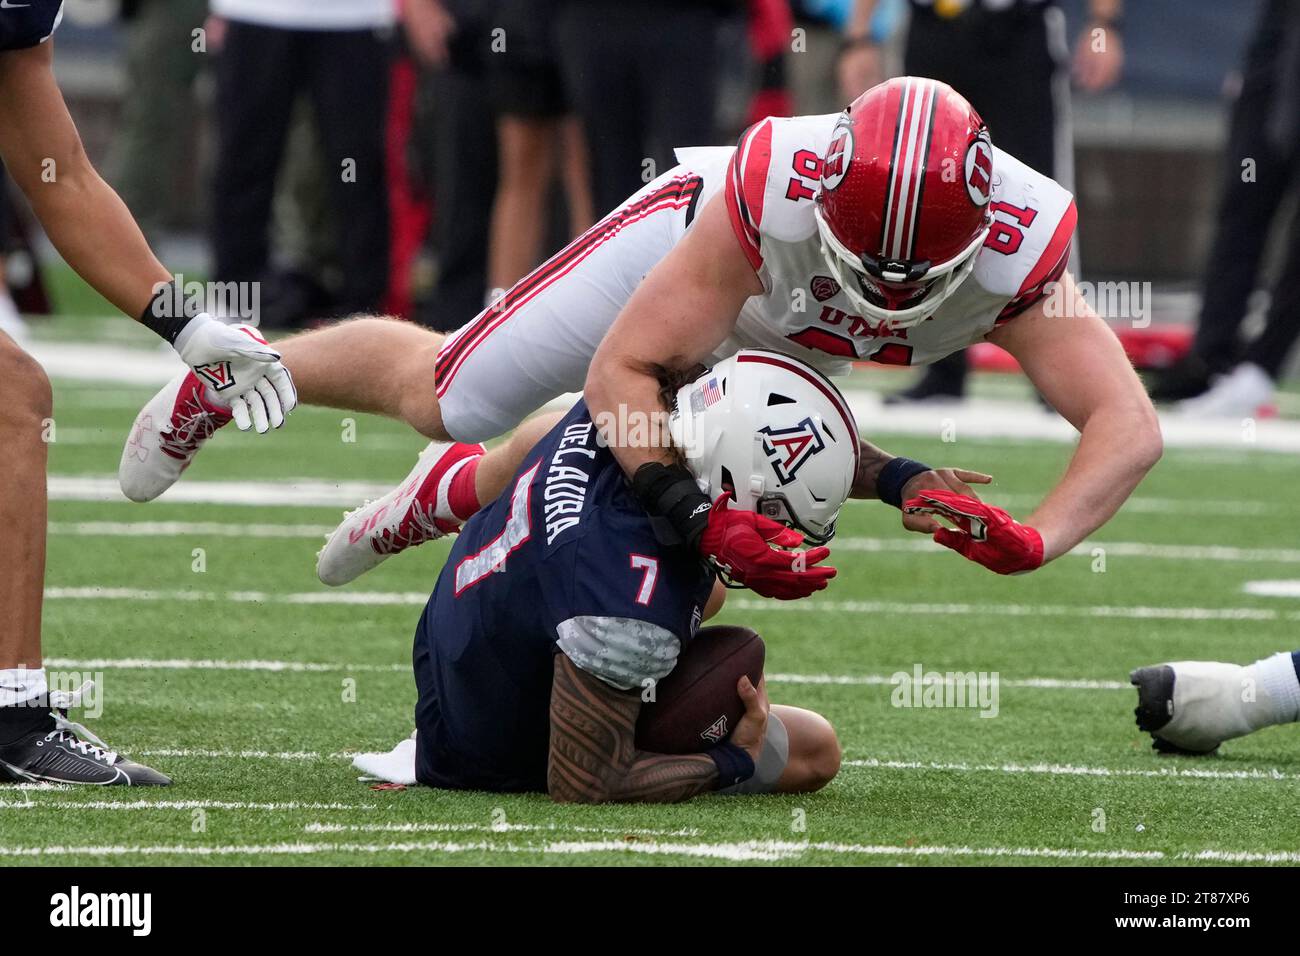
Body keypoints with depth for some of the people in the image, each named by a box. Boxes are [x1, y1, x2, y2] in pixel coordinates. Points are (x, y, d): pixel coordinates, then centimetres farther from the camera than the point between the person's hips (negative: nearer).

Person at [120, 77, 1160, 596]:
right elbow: (621, 372, -40)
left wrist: (1036, 538, -62)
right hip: (689, 242, -4)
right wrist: (701, 521, -53)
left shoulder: (1018, 252, -43)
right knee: (447, 397, 10)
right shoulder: (775, 193, -48)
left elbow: (1130, 428, -44)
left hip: (791, 342, 4)